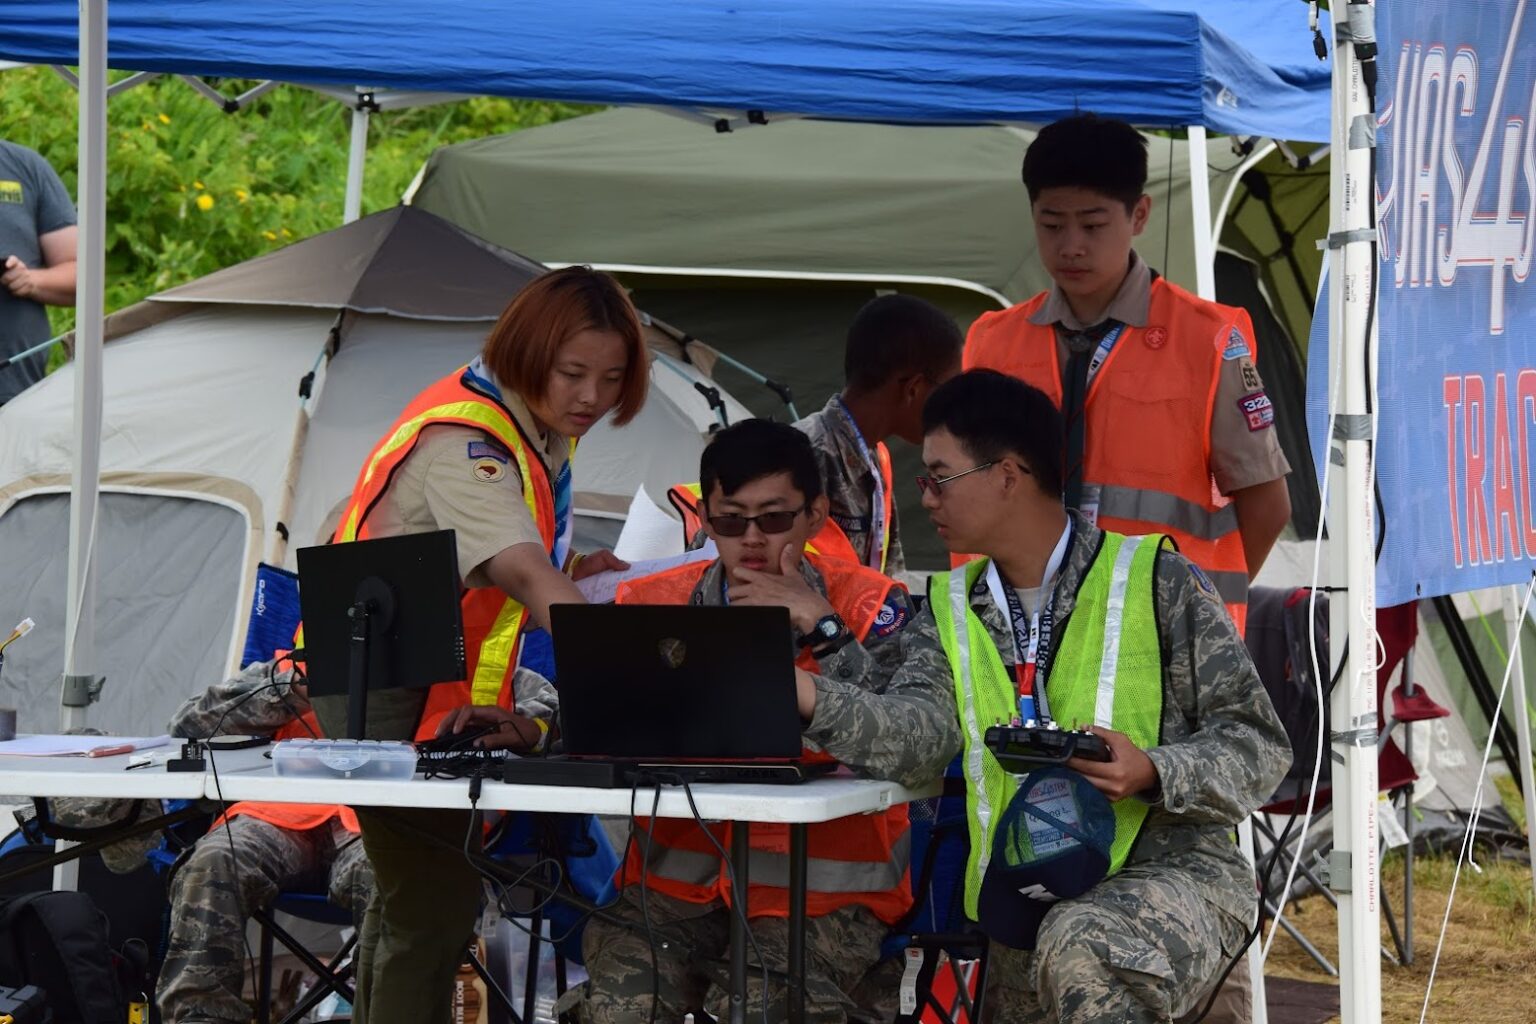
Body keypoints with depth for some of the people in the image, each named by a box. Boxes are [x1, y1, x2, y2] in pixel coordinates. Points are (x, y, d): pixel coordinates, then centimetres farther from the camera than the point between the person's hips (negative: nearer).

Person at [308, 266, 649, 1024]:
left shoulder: (534, 428, 4)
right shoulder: (462, 441, -27)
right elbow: (524, 574, -41)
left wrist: (575, 567, -1)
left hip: (444, 694, 11)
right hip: (385, 692, -10)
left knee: (410, 891, 19)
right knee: (436, 900, -15)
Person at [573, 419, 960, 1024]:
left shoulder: (869, 608, -2)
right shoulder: (652, 605, 8)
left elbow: (928, 748, -17)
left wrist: (825, 633, -23)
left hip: (825, 890, -3)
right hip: (678, 880, 3)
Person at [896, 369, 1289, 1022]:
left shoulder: (1156, 581, -3)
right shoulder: (950, 609, 13)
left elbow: (1259, 746, -4)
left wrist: (1154, 774, -22)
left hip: (1173, 869, -6)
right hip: (1026, 912, 6)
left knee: (1076, 949, -37)